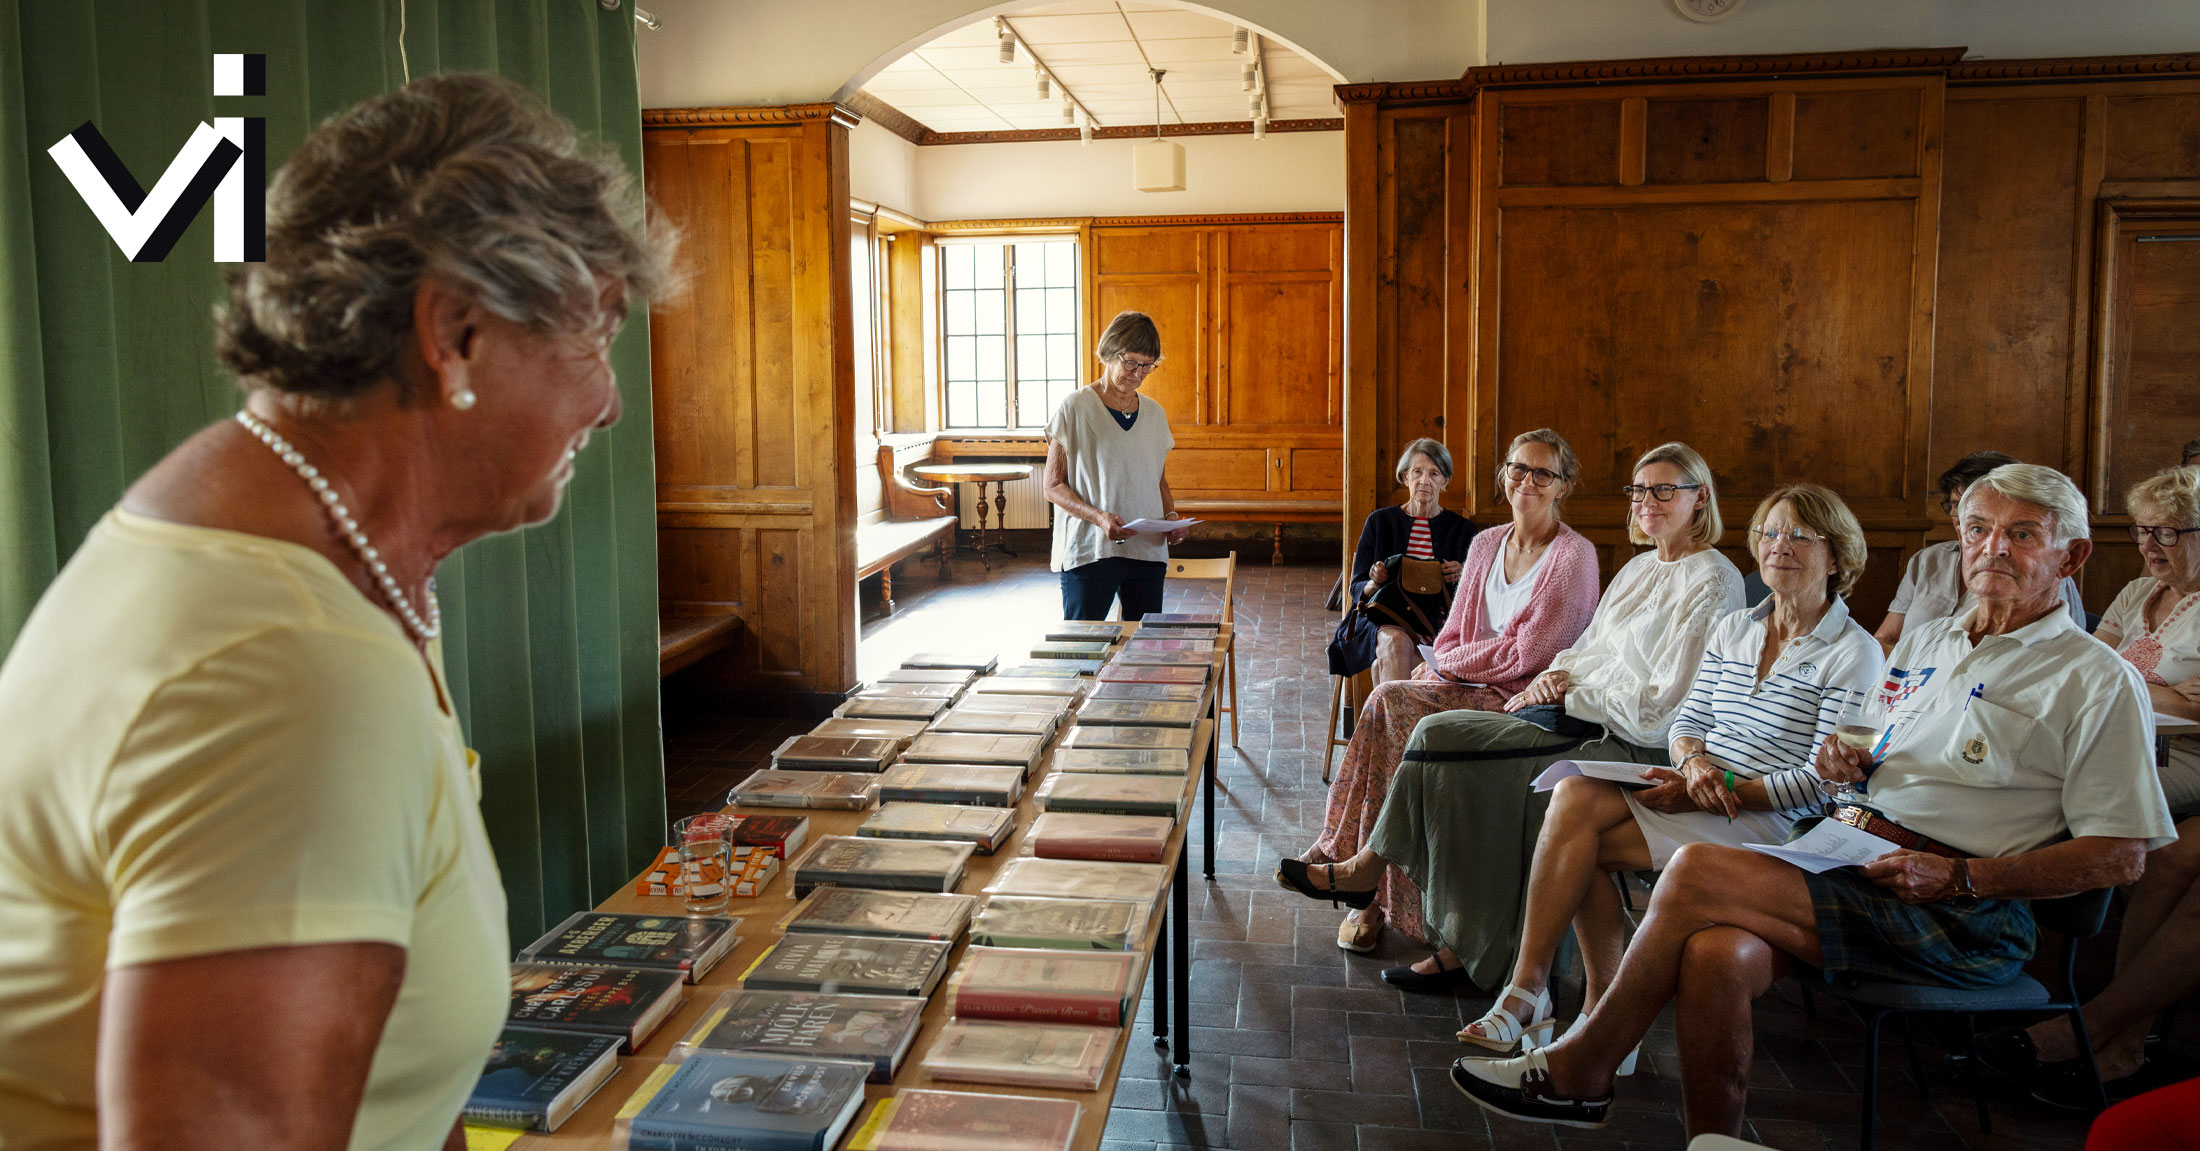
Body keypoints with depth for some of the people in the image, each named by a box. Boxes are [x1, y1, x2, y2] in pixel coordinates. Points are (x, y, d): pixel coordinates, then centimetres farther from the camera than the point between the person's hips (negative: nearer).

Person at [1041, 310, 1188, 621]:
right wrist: (1098, 517, -20)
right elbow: (1053, 487, -4)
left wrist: (1171, 517, 0)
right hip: (1087, 550, -4)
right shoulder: (1074, 408, -3)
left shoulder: (1154, 414, 13)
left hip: (1148, 550, 5)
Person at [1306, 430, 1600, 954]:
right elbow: (1453, 634, 15)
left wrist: (1446, 663, -6)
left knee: (1391, 702, -27)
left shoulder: (1574, 556, -7)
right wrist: (1440, 666, -7)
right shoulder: (1485, 544, 14)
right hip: (1467, 688, 6)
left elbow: (1529, 654, -12)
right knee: (1387, 702, -24)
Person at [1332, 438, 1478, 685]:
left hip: (1437, 626, -1)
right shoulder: (1380, 521, 12)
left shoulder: (1462, 528, 13)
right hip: (1386, 622, 1)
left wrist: (1460, 579, -14)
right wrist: (1374, 583, -15)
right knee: (1395, 643, -36)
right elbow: (1357, 589, 10)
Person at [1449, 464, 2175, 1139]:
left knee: (1696, 873, -23)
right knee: (1716, 955, -28)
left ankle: (1579, 1071, -8)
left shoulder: (2099, 681, 0)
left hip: (1967, 918, -6)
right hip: (1854, 862, 6)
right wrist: (1848, 767, 6)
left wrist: (1961, 878, -16)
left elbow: (2122, 856, -6)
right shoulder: (1922, 642, 21)